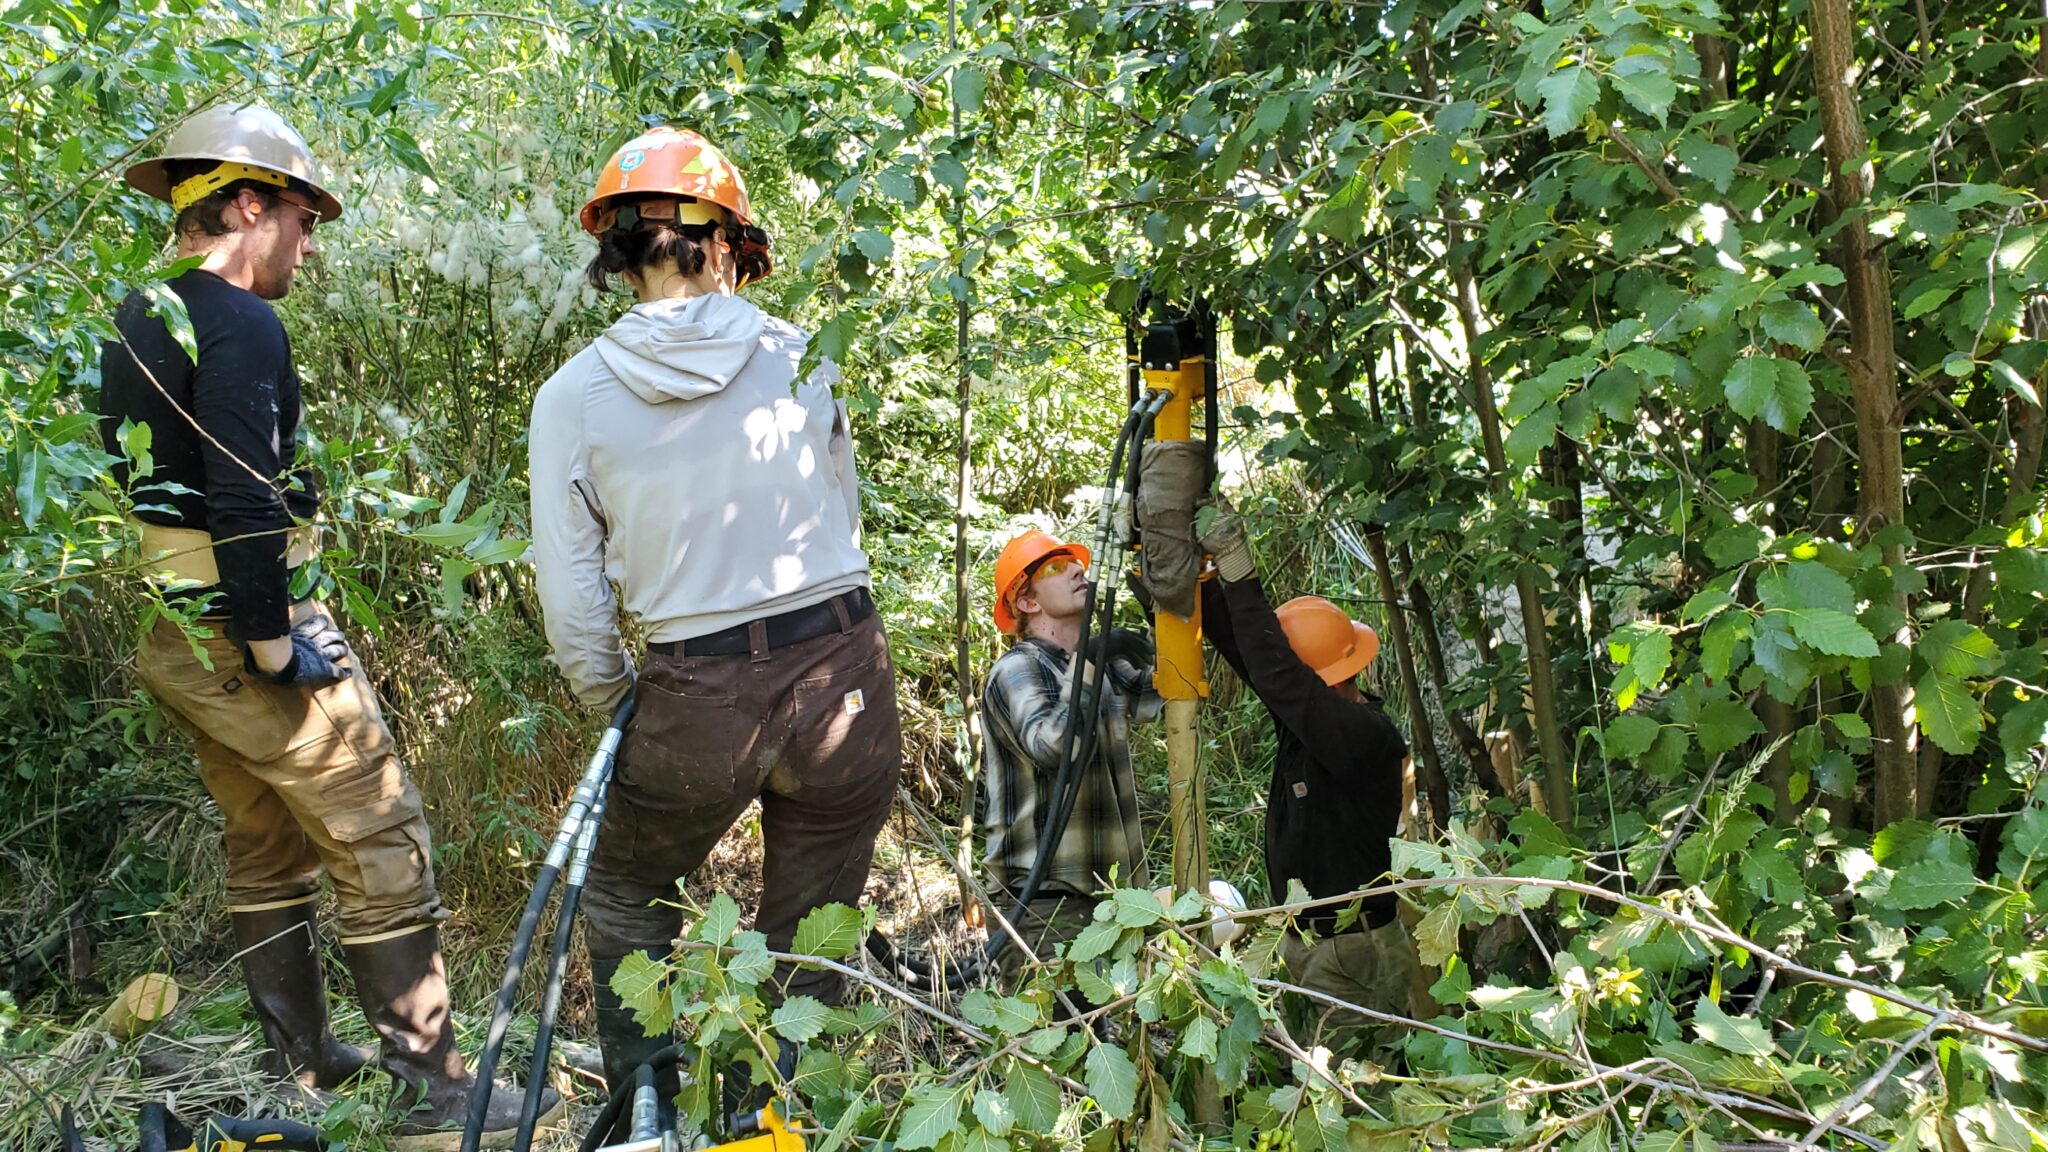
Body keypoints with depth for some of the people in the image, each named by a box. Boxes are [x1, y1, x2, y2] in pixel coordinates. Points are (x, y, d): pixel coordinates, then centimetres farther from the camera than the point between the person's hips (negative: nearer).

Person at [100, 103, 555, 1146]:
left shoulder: (131, 326, 14)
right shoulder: (240, 325, -16)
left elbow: (146, 481, 19)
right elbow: (241, 500, -25)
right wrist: (273, 641, -18)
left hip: (167, 638, 10)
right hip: (241, 634, -10)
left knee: (267, 847, 20)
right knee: (384, 848, -3)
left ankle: (302, 1064, 31)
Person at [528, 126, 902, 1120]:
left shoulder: (572, 396, -4)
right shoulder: (802, 355, -1)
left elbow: (571, 598, -2)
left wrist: (616, 707, 14)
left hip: (696, 701, -1)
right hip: (844, 674, 1)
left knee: (625, 893, 26)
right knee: (806, 942, 18)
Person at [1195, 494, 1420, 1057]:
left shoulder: (1367, 736, -20)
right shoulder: (1308, 715, 5)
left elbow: (1276, 676, -30)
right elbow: (1241, 642, 9)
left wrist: (1237, 568, -27)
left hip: (1354, 959, -8)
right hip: (1308, 944, 8)